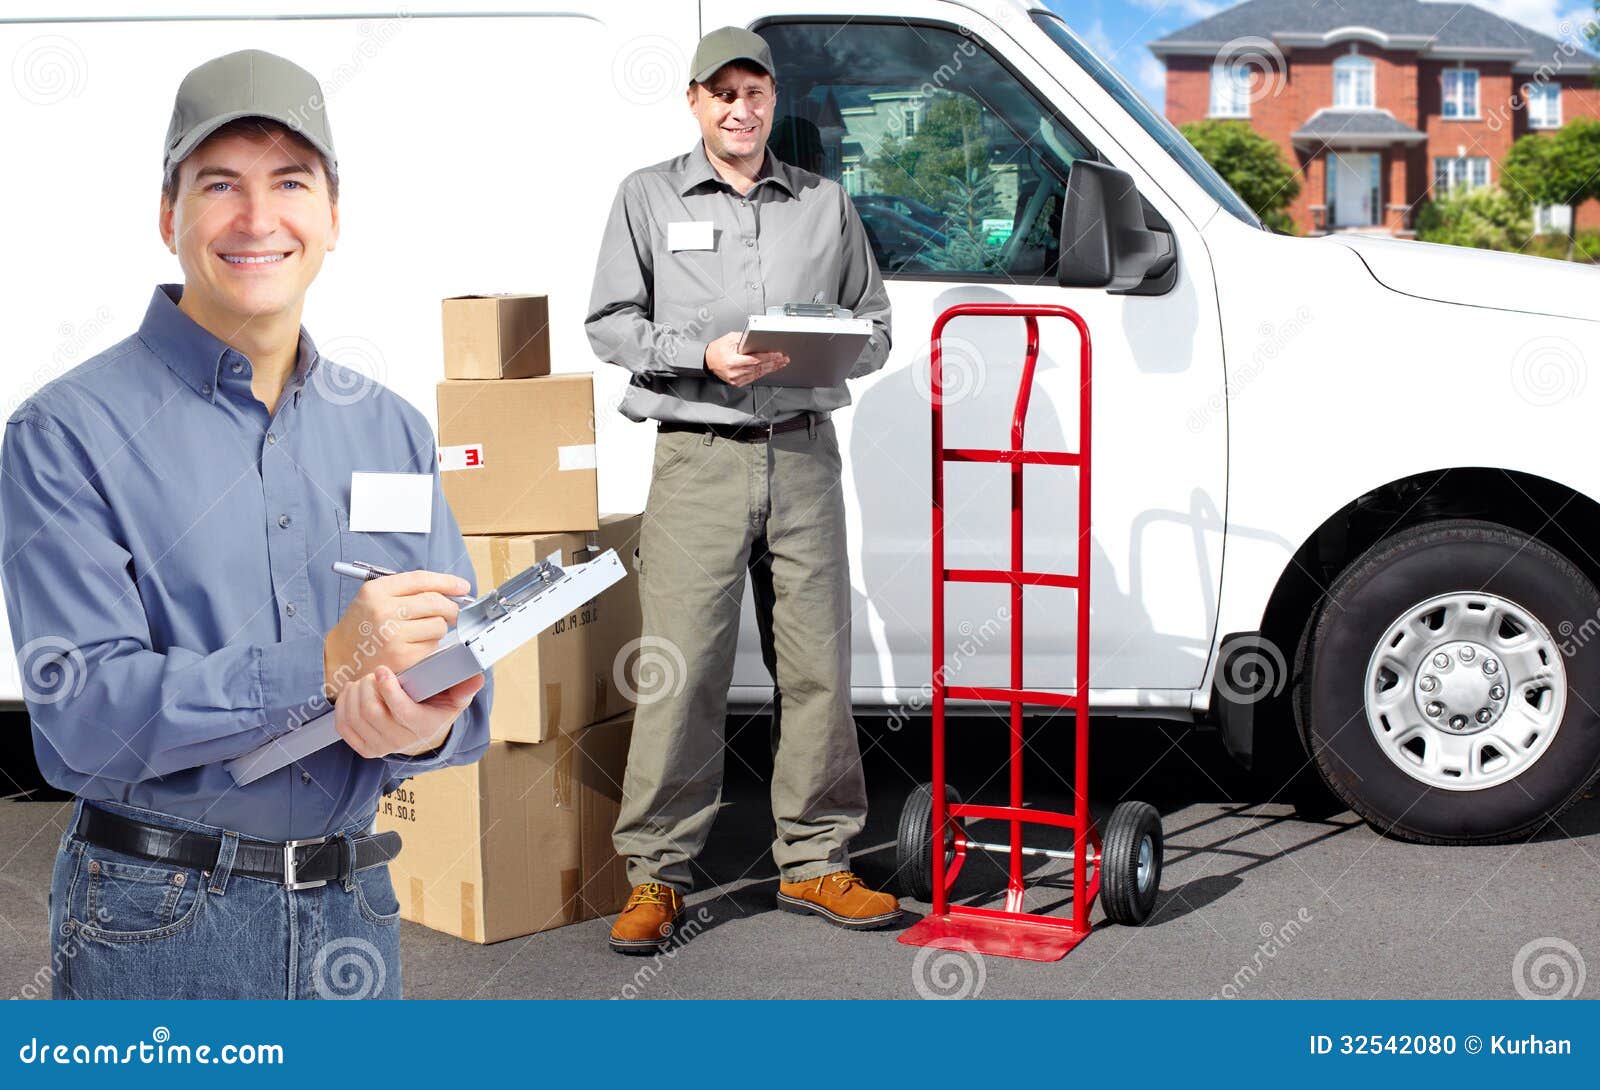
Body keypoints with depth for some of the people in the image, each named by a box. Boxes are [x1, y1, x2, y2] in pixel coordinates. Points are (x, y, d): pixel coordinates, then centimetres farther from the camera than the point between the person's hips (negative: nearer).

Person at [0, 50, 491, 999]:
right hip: (157, 927, -4)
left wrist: (425, 724, -18)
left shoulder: (392, 431, 7)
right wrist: (328, 664, -26)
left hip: (351, 916, 4)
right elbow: (82, 710, -17)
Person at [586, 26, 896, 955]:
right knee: (681, 668, -7)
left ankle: (816, 863, 13)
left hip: (804, 454, 3)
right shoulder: (650, 197, 10)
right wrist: (704, 355, -11)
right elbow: (610, 322, 5)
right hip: (698, 457, -2)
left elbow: (875, 328, 17)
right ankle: (658, 873, 2)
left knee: (818, 668, 3)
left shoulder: (826, 204, 16)